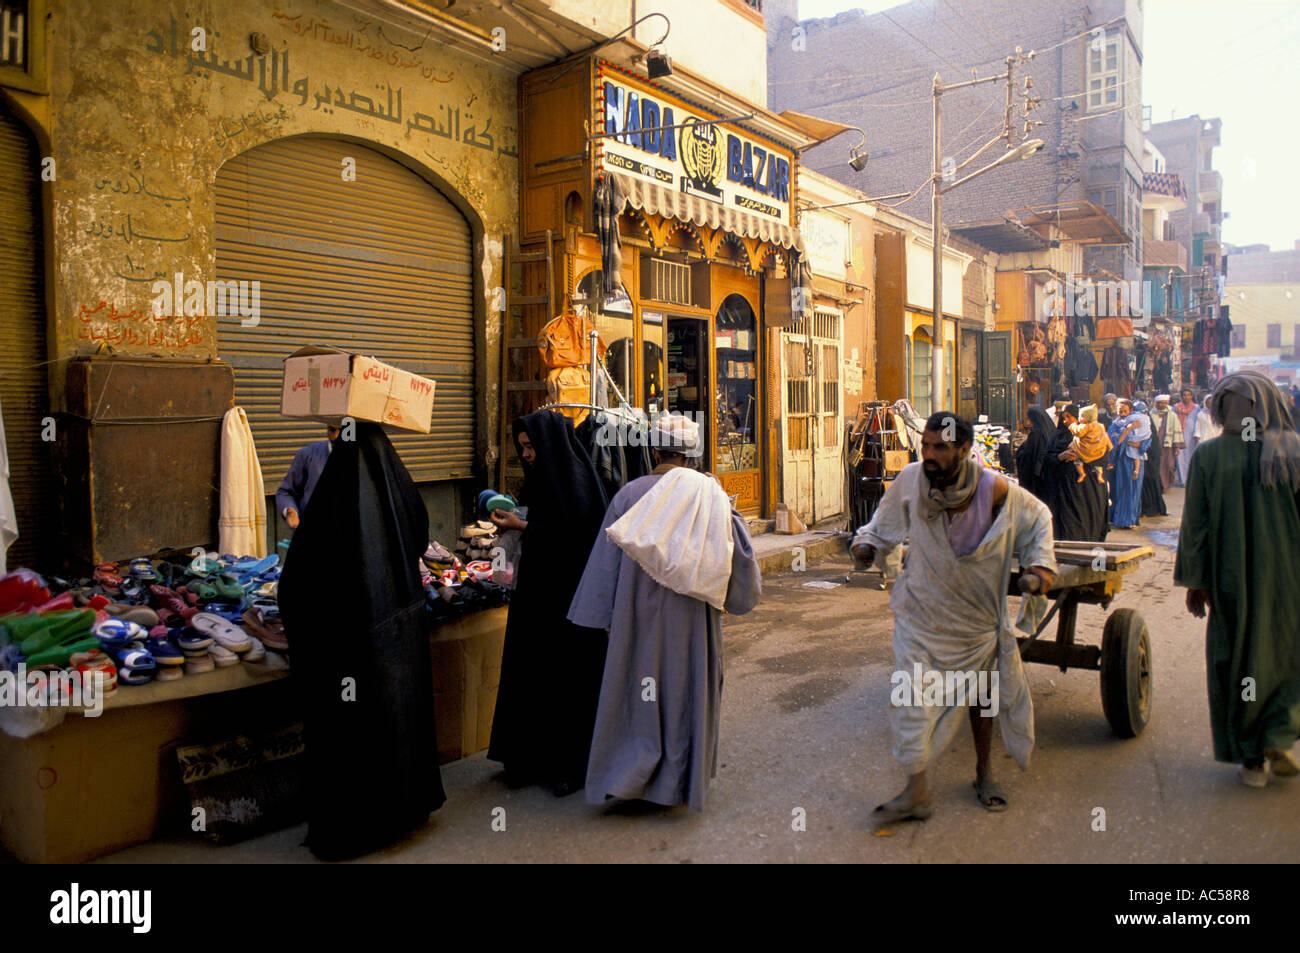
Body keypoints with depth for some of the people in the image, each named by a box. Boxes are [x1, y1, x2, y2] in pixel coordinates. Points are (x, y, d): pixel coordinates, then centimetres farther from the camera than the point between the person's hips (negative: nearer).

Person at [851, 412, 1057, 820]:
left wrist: (1040, 560, -9)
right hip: (922, 612, 0)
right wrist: (867, 542, -7)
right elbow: (886, 519, 9)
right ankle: (917, 789, 3)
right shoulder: (910, 481, -13)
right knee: (914, 696, -8)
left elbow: (1038, 515, 3)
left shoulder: (993, 488, -16)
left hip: (977, 613, 0)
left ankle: (984, 772, 39)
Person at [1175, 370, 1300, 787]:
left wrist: (1195, 581, 3)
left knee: (1238, 659, 11)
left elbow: (1196, 523, -5)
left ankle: (1251, 759, 17)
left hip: (1233, 580, 0)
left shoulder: (1208, 455, -7)